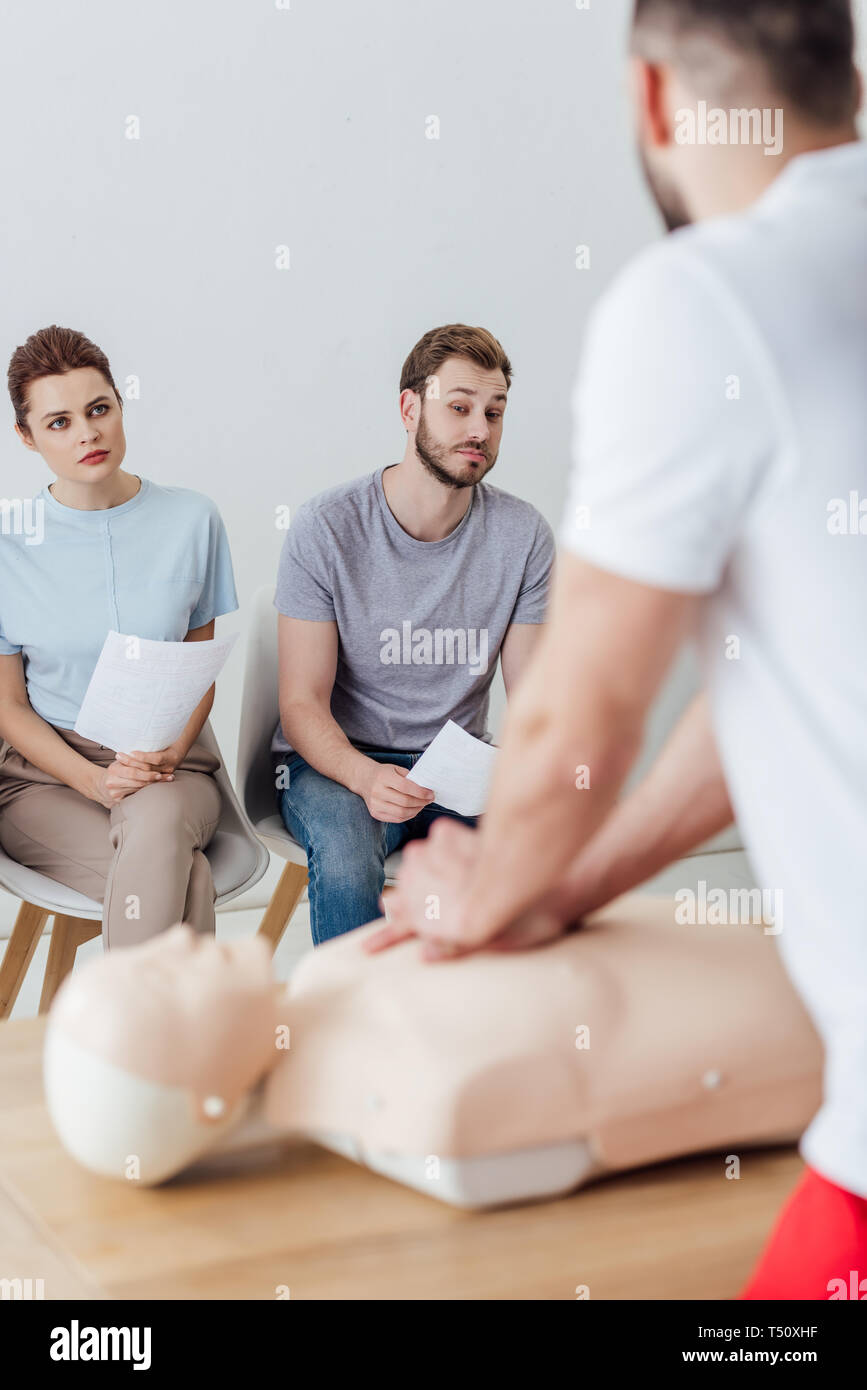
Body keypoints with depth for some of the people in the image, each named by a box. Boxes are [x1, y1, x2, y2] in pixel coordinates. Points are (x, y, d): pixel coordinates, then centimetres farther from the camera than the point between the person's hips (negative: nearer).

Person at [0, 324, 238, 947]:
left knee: (156, 820, -36)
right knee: (187, 882, -32)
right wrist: (94, 780, -15)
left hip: (170, 764, 2)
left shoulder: (191, 518, 1)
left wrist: (168, 756, -12)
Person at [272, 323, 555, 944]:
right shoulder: (326, 528, -11)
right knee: (346, 863, -36)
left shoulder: (522, 534, -3)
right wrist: (364, 777, -33)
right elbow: (302, 704, -12)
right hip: (335, 759, -2)